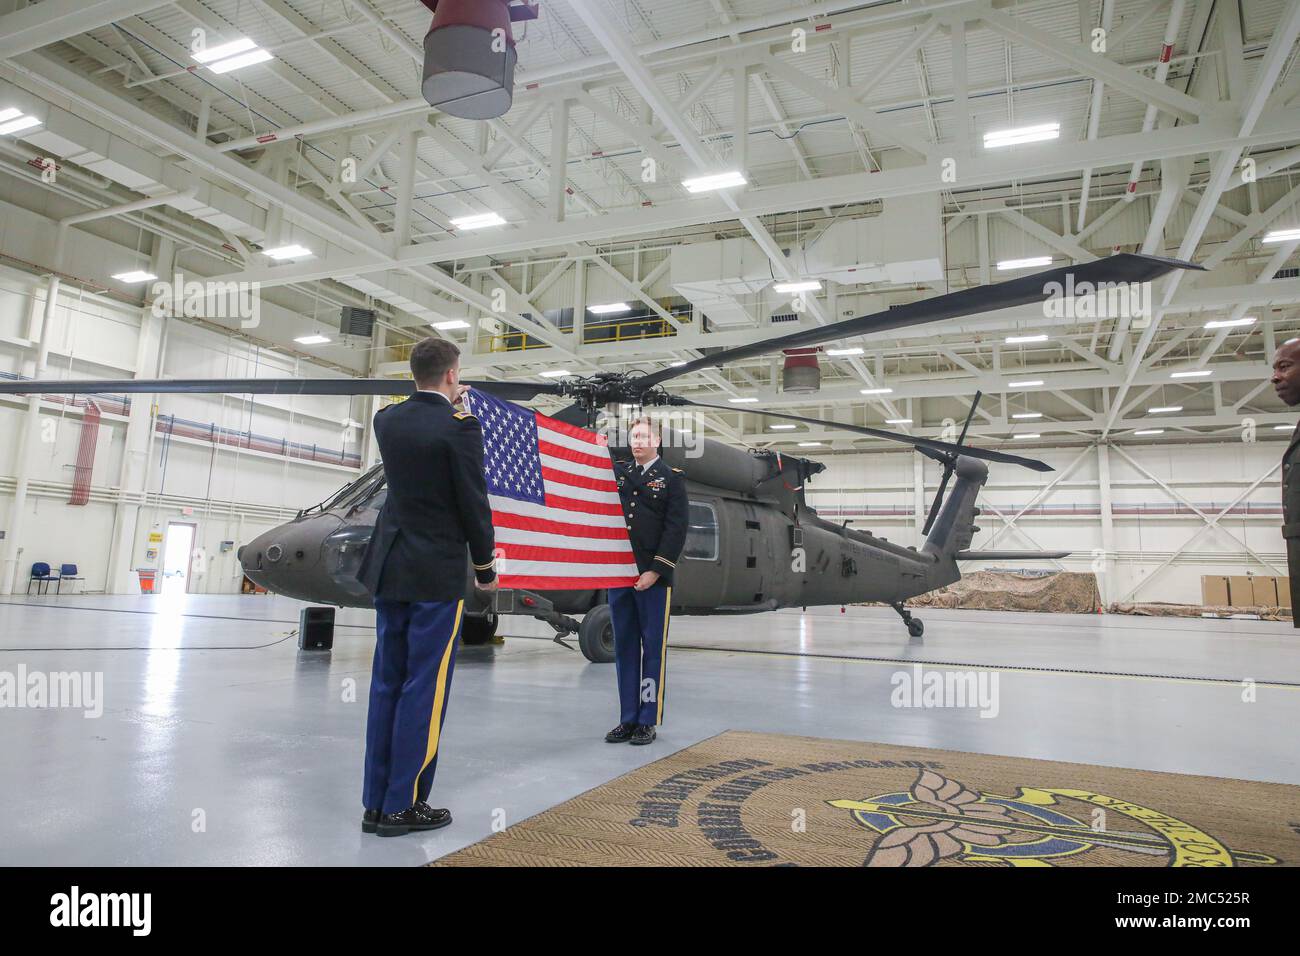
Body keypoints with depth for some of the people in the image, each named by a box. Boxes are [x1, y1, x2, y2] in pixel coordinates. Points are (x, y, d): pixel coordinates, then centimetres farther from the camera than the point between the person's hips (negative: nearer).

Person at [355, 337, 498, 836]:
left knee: (387, 685, 12)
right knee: (423, 690, 2)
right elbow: (474, 504, -12)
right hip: (437, 572, -7)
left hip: (390, 568, 7)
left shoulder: (387, 419, 4)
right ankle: (402, 805, 11)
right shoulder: (460, 428, -14)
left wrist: (449, 407, 29)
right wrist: (485, 566, 0)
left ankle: (377, 801, 20)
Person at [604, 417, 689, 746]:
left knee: (653, 648, 2)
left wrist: (654, 571, -13)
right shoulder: (617, 472, 15)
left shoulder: (672, 477, 1)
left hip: (653, 576, -4)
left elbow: (676, 528, -7)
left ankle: (648, 721, 11)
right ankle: (627, 719, 17)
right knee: (624, 648, 9)